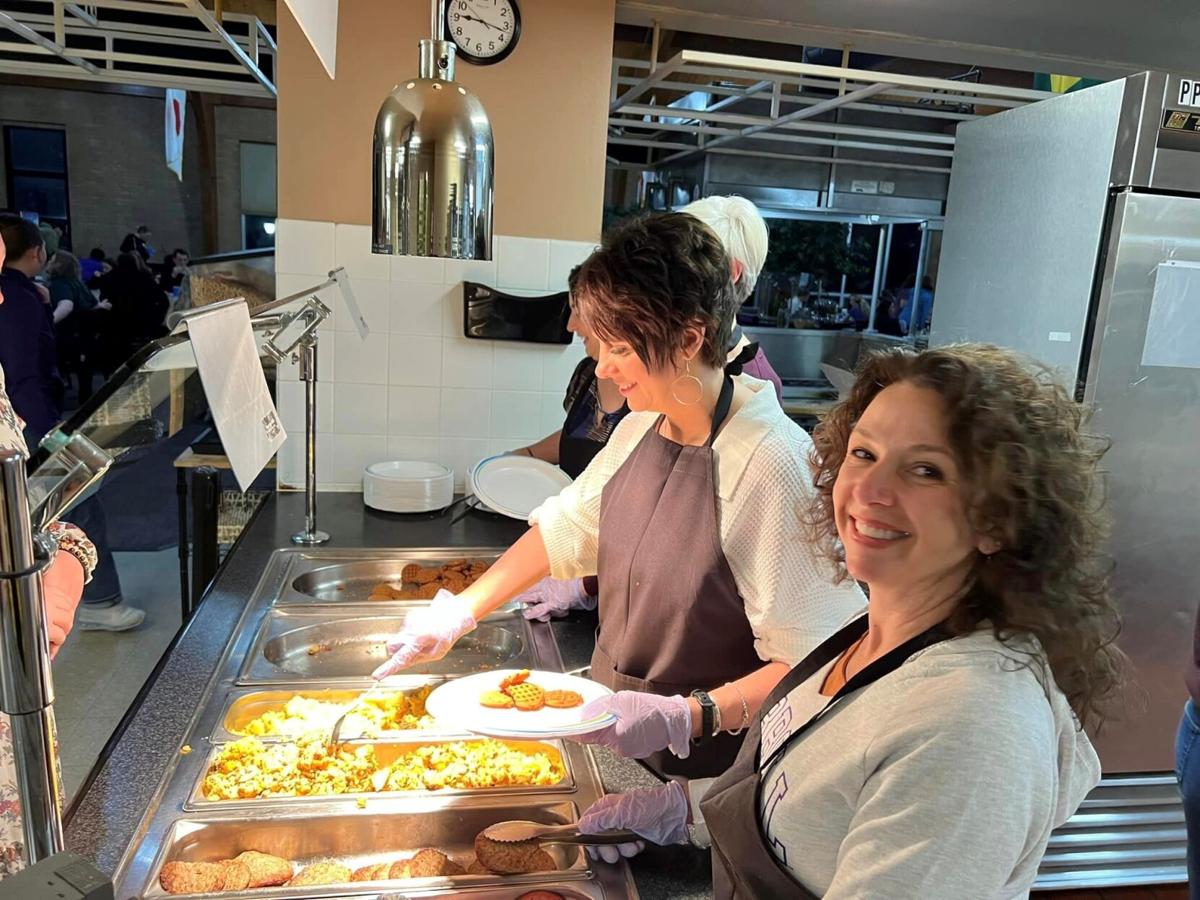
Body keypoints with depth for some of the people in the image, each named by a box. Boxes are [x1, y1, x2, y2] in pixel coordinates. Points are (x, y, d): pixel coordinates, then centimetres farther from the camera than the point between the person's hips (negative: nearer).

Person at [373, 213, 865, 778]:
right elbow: (565, 529, 8)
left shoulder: (770, 465, -28)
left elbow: (814, 661, -26)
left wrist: (690, 717, -34)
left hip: (702, 770, -6)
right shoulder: (641, 428, -4)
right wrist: (458, 613, 5)